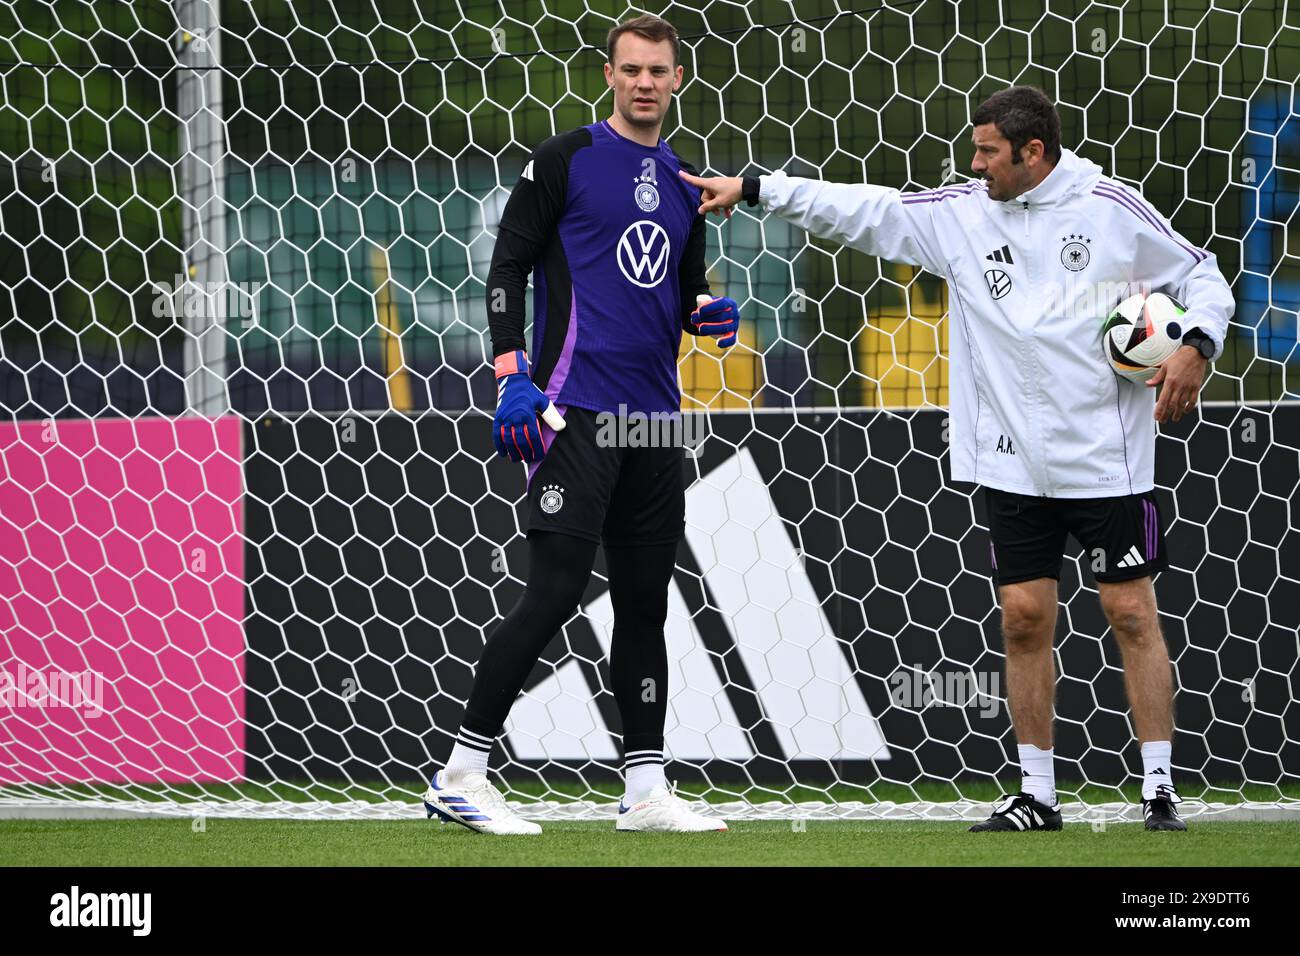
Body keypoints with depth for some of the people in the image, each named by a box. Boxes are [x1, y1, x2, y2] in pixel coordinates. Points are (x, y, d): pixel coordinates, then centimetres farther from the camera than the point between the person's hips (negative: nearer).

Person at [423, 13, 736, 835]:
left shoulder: (684, 183, 17)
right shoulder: (566, 160, -1)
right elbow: (507, 265, -3)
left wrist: (707, 311, 3)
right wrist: (511, 375, -13)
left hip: (653, 415, 7)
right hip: (575, 405, -7)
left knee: (646, 599, 7)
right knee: (557, 589, -13)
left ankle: (646, 790, 12)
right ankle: (461, 775, -7)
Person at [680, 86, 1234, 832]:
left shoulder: (1112, 208, -5)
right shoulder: (960, 213, 4)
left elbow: (1201, 275, 3)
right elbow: (861, 211, 5)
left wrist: (1196, 347, -15)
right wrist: (751, 190, 1)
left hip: (1107, 459, -4)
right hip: (1015, 463, 4)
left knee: (1132, 611, -2)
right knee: (1025, 617, 3)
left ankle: (1160, 788, 4)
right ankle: (1037, 794, 11)